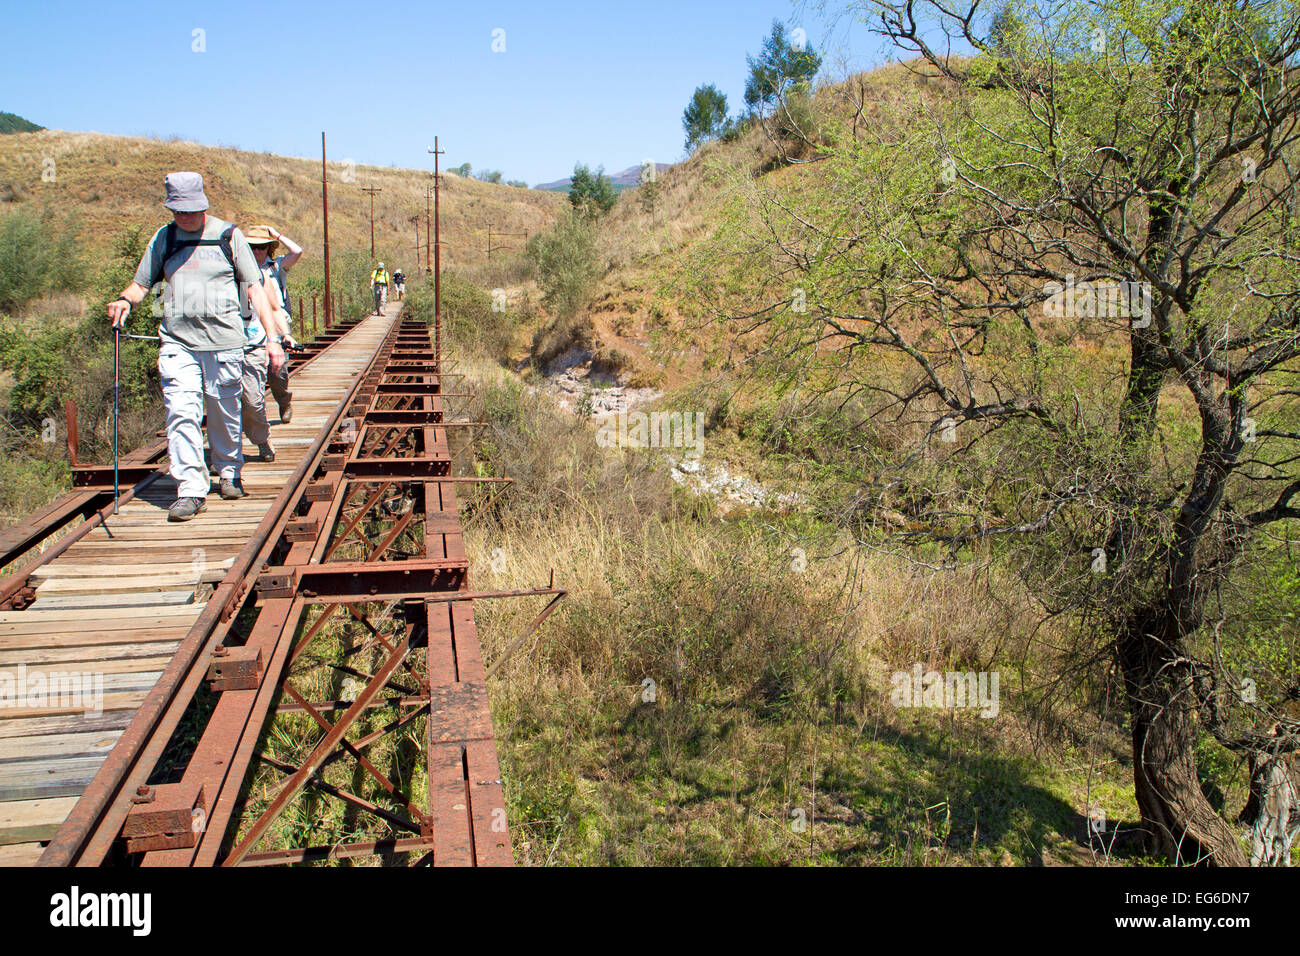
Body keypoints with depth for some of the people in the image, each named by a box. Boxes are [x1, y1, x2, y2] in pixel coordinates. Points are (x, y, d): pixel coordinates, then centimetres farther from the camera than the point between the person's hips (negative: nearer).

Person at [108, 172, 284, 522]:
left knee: (225, 414, 7)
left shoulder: (228, 236, 5)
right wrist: (124, 299, -8)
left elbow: (255, 288, 3)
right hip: (176, 342, 2)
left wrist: (273, 338, -6)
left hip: (224, 340, -1)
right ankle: (191, 490, -7)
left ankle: (230, 474, 29)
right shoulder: (163, 239, 12)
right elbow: (141, 284, 16)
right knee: (181, 415, -9)